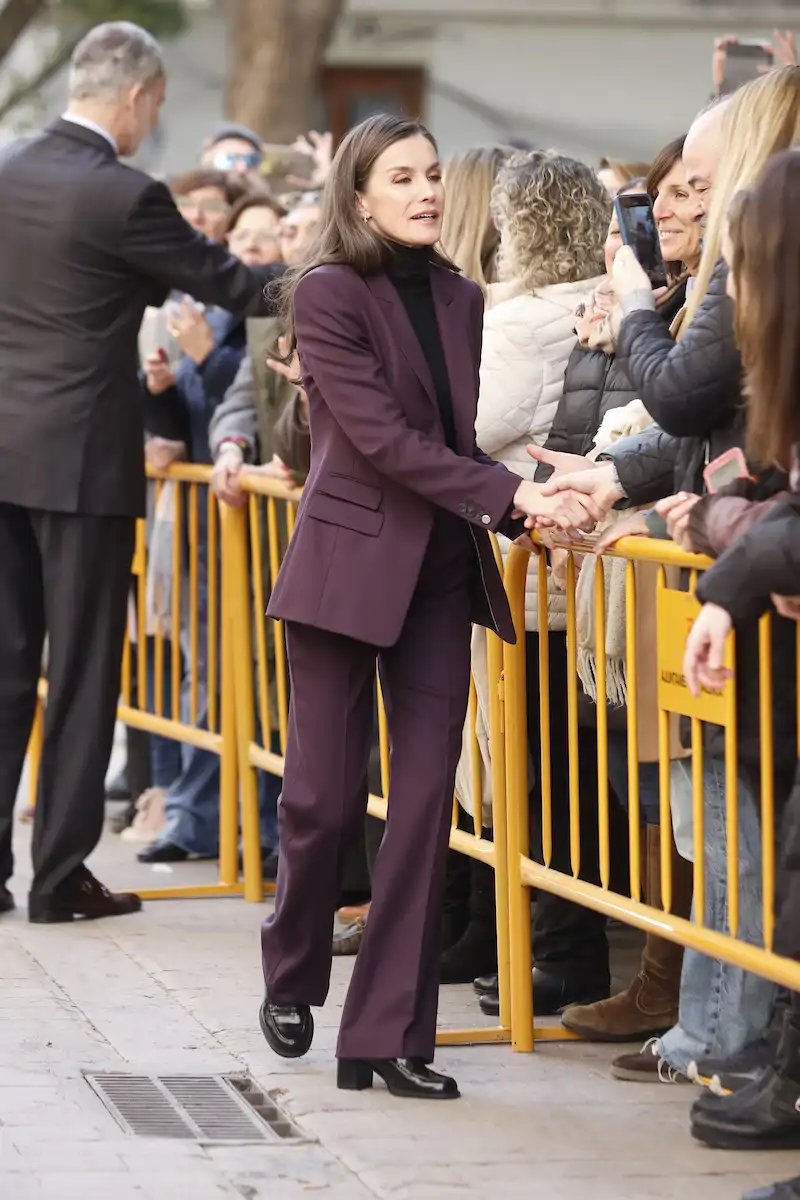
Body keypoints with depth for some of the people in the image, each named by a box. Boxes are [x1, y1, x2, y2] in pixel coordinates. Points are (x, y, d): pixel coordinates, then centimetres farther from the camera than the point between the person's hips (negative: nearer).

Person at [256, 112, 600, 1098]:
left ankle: (390, 1034, 5)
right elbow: (382, 437, -16)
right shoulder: (328, 293, -8)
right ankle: (292, 982, 26)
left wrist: (532, 503, -7)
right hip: (349, 563, -5)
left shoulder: (461, 300, 11)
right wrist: (511, 494, -21)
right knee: (324, 796, 0)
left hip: (442, 572, 5)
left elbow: (464, 436, 12)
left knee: (425, 803, 1)